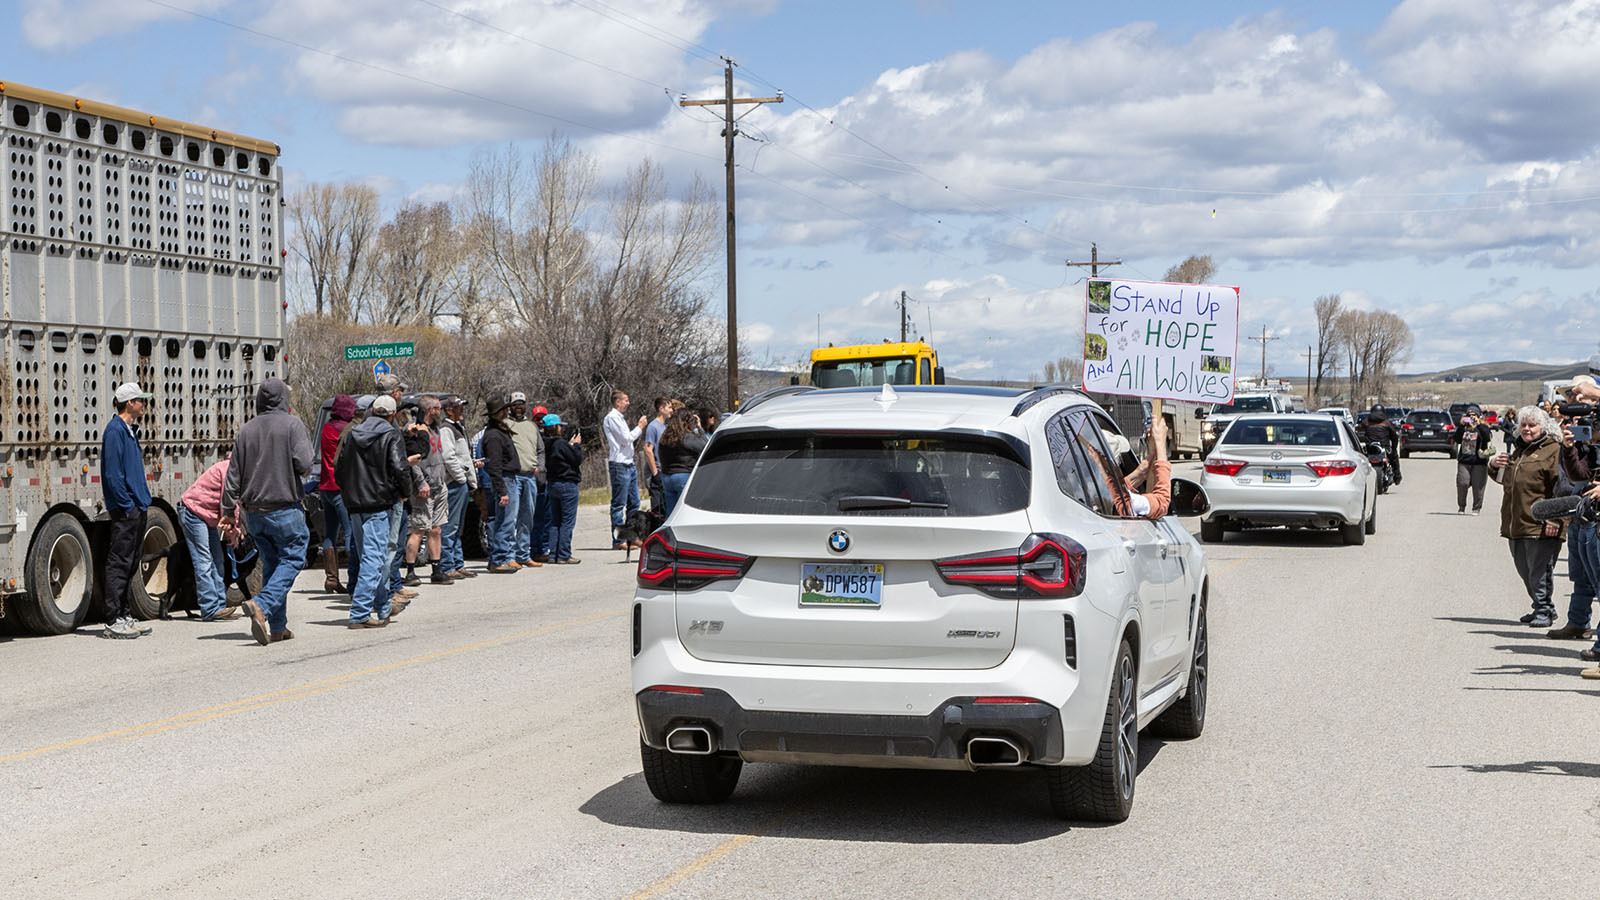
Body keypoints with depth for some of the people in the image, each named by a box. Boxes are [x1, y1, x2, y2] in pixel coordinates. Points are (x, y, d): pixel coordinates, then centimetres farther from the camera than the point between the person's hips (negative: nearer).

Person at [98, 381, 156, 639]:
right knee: (119, 564, -8)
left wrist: (142, 501, 15)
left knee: (131, 564, 13)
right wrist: (126, 505, -18)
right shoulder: (115, 430, -12)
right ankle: (113, 622, -6)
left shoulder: (130, 431, 17)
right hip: (125, 510, -10)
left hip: (137, 508, 10)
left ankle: (126, 617, 18)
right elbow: (112, 474, -18)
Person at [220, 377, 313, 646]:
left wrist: (228, 510, 13)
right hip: (284, 508, -5)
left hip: (254, 510, 5)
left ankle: (278, 627, 13)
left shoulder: (246, 430, 8)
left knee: (271, 562, 13)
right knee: (292, 559, 1)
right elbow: (303, 463, -16)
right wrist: (296, 472, 7)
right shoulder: (292, 424, -6)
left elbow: (233, 475, 8)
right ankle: (261, 605, -21)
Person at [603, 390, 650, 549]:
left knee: (634, 502, 10)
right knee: (619, 504, -7)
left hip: (629, 464, 10)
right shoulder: (612, 417, -9)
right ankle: (617, 541, -5)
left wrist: (640, 428, 14)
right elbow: (626, 439, -14)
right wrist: (639, 427, -4)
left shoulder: (619, 418, 20)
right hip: (619, 465, -10)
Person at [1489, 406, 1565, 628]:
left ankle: (1544, 611, 2)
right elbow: (1504, 479, 36)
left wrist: (1554, 519, -20)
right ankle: (1541, 608, 25)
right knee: (1525, 572, 13)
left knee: (1540, 572, -7)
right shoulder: (1519, 451, 21)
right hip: (1516, 524, 8)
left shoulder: (1553, 451, -6)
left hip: (1540, 526, -8)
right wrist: (1494, 465, 13)